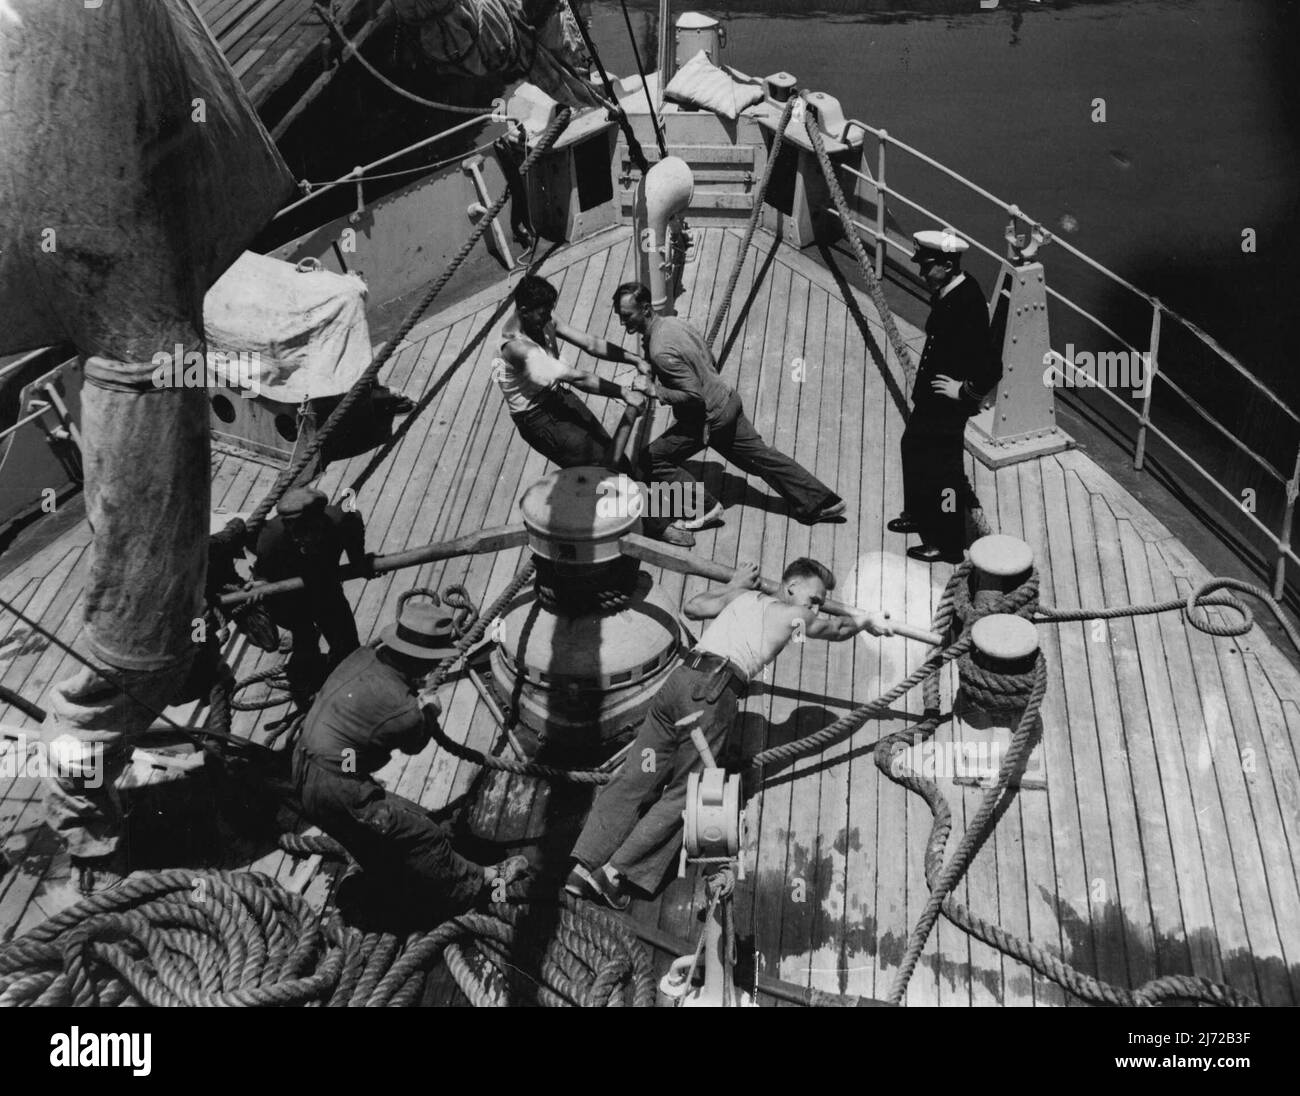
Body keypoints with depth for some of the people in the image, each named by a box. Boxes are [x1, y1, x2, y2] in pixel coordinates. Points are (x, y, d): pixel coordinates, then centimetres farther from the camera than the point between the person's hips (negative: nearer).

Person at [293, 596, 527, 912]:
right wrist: (429, 712, 16)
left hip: (303, 772, 8)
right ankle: (476, 884, 24)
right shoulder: (405, 712, -27)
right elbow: (415, 745, -1)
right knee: (424, 836, 7)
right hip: (337, 794, -8)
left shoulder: (364, 657, -7)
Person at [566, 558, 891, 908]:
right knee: (683, 795, -2)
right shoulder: (794, 614, 14)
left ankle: (586, 865, -9)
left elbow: (692, 607, 41)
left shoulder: (742, 597, 27)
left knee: (636, 779, 1)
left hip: (679, 678, 6)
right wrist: (865, 621, 54)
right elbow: (838, 628, 34)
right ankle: (617, 871, -13)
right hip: (714, 692, -6)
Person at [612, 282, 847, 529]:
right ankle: (822, 501, 21)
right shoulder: (672, 321, 2)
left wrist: (655, 391, -19)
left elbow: (693, 395, -27)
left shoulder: (661, 351, -26)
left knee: (652, 461, 0)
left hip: (707, 419, -9)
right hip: (726, 400, 9)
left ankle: (704, 508, 9)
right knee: (761, 456, 17)